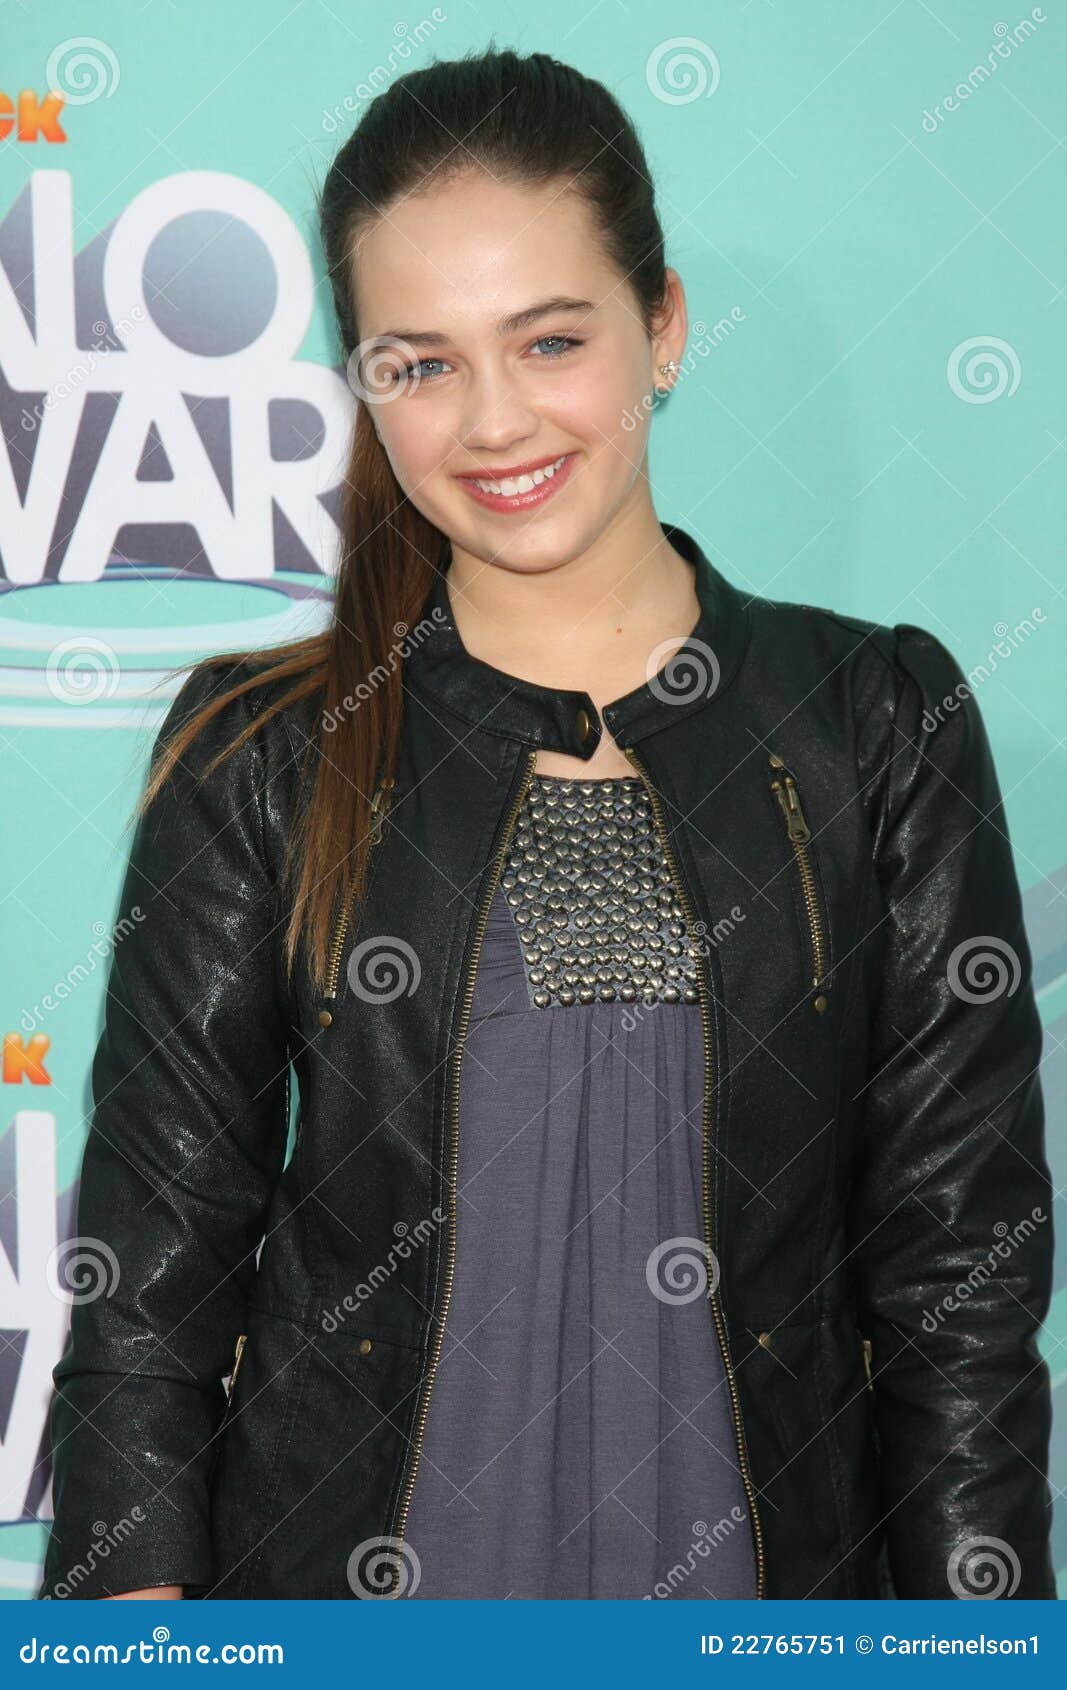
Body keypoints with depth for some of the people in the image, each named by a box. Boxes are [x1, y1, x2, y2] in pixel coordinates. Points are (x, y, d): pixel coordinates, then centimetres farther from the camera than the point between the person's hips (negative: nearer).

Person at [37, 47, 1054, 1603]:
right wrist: (145, 1606, -9)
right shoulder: (264, 754, -2)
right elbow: (148, 1277, -2)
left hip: (761, 1562, 1)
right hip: (344, 1569, 0)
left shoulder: (883, 728, -2)